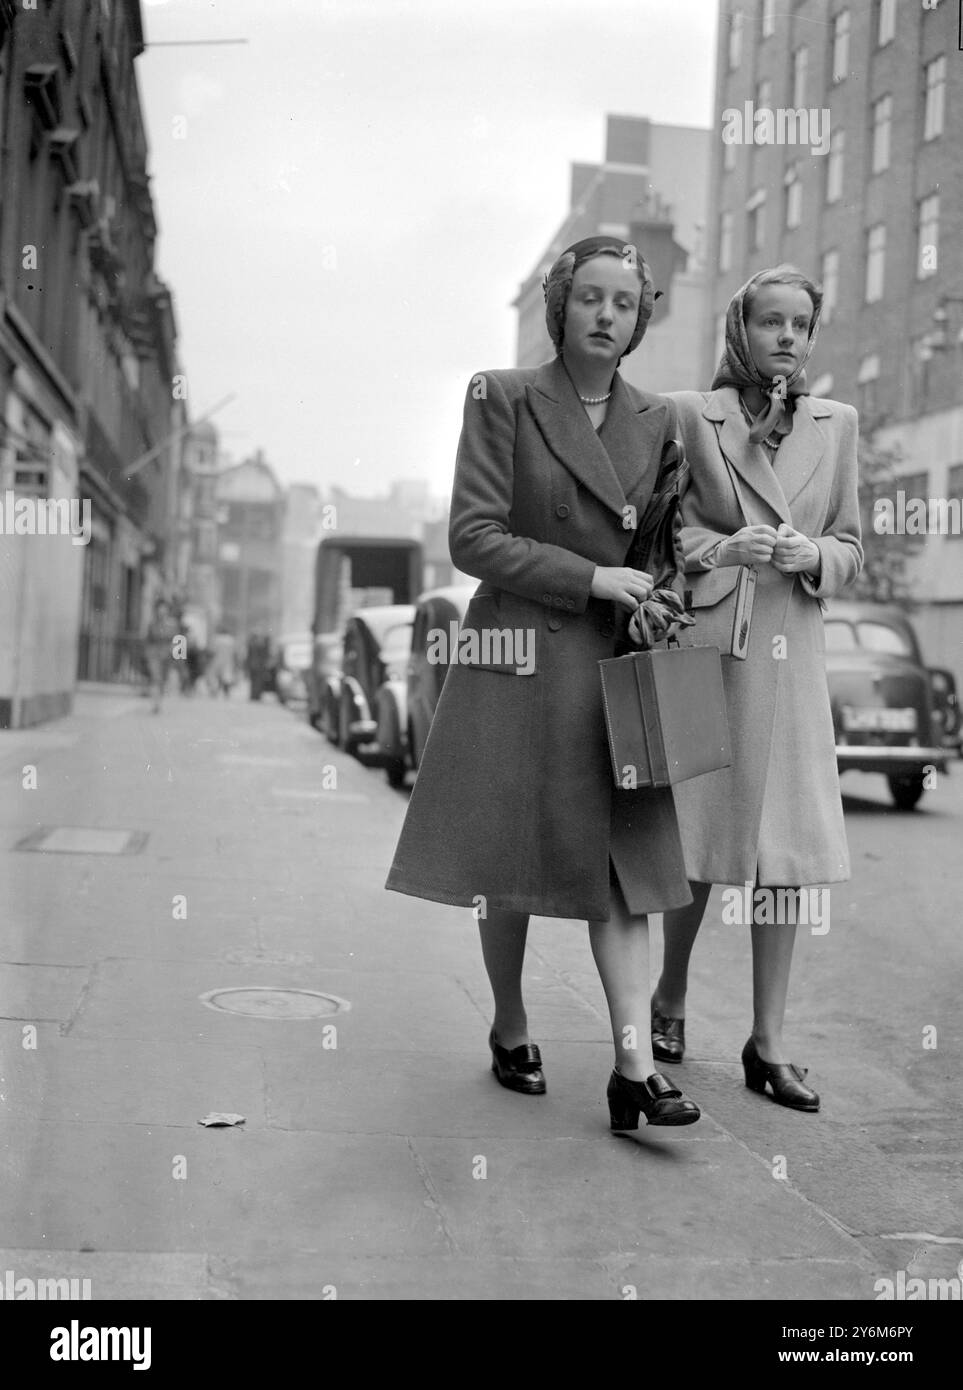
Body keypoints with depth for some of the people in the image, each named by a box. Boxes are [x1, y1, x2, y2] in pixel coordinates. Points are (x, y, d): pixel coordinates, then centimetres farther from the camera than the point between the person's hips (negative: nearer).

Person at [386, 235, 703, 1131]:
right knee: (508, 861, 5)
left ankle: (635, 1071, -4)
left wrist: (661, 605, -4)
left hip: (616, 664, 3)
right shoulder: (502, 398, -2)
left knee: (624, 858, -4)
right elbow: (472, 537, -10)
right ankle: (510, 1034, 25)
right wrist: (591, 578, -15)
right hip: (516, 656, -3)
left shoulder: (656, 421, 10)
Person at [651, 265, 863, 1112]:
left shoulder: (837, 424, 11)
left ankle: (768, 1044, 11)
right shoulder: (689, 415, 0)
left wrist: (814, 556, -6)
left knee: (787, 847, 2)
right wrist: (722, 548, -13)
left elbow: (852, 548, 14)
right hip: (704, 644, -3)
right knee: (697, 835, 5)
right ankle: (670, 1001, 28)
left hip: (792, 653, 3)